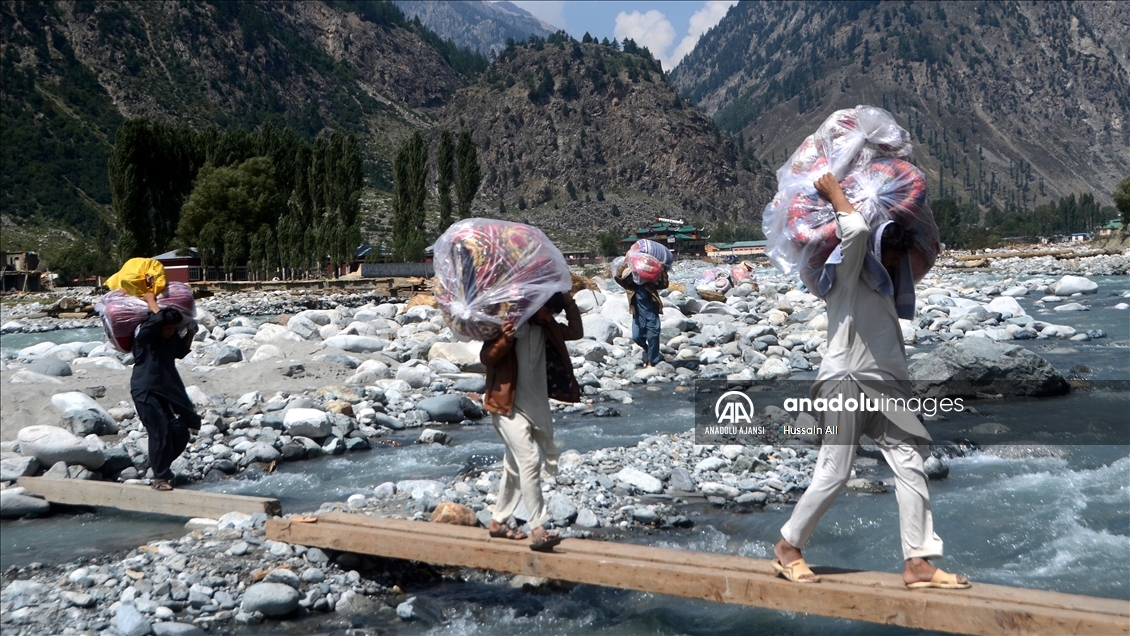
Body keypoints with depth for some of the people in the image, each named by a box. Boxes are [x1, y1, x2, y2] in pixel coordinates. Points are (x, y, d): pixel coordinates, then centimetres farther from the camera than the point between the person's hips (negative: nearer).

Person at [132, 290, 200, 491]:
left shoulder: (171, 337, 8)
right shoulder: (144, 334, -14)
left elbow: (181, 352, 27)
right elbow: (158, 318, -33)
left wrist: (190, 333, 14)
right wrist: (150, 300, -17)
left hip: (168, 390, 7)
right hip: (146, 391, -7)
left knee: (180, 432, 4)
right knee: (160, 433, -12)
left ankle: (163, 467, 27)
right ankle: (159, 478, 1)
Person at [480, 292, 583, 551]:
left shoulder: (545, 327, 9)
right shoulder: (508, 322, -12)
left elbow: (576, 332, 17)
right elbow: (486, 358, -14)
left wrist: (568, 303, 6)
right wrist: (504, 341, -32)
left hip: (535, 405, 8)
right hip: (508, 405, -8)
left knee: (515, 465, 16)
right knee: (529, 461, -20)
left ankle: (498, 521, 29)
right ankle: (538, 530, -23)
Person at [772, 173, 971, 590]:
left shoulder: (884, 283, 23)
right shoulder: (848, 273, -2)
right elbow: (857, 230, -20)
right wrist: (834, 194, -5)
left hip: (885, 389, 8)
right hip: (847, 383, -8)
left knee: (911, 466, -5)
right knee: (833, 474, -6)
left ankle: (917, 563, -6)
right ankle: (788, 546, 12)